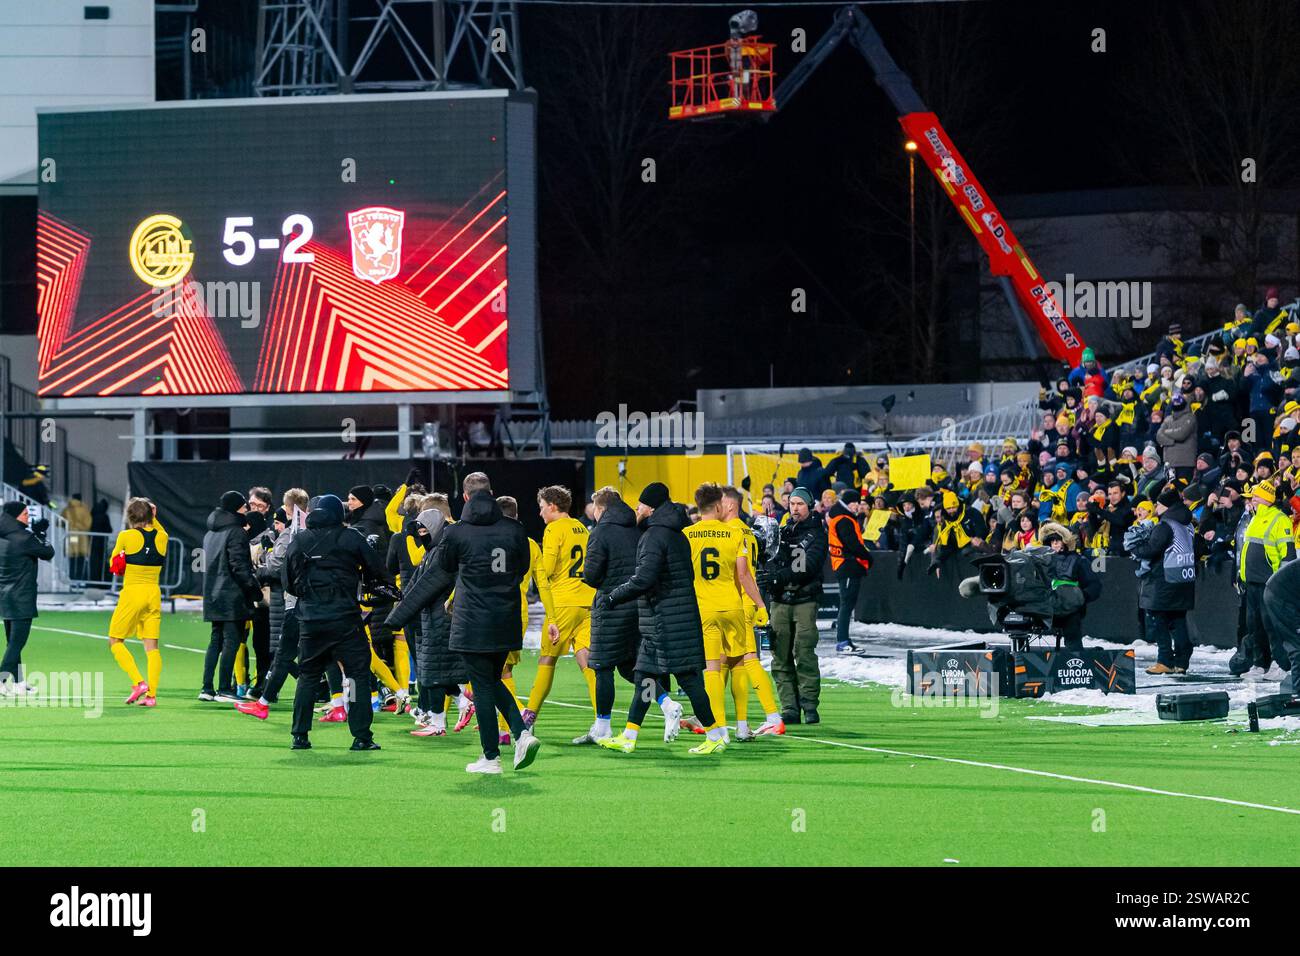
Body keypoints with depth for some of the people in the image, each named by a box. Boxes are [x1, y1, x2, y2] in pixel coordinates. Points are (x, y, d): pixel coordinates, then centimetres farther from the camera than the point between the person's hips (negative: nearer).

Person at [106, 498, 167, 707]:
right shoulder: (162, 537, 2)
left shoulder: (126, 536, -9)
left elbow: (114, 564, 6)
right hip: (154, 593, 4)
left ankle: (138, 682, -9)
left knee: (115, 641, 7)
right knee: (152, 646, 6)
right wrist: (154, 519, 19)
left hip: (132, 592, -4)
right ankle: (151, 694, -1)